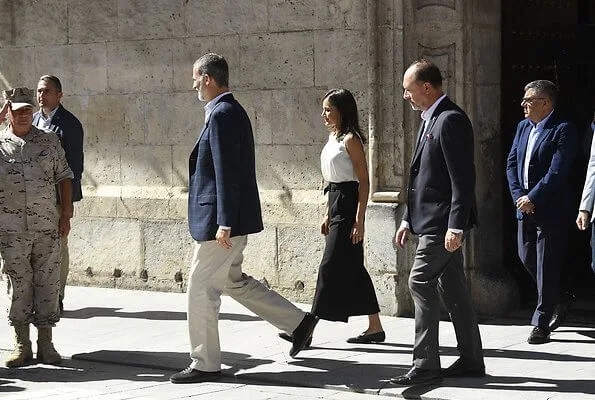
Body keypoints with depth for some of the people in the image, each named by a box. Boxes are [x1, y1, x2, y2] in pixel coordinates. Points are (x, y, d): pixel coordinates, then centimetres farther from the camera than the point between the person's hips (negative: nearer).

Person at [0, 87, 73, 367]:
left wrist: (65, 214, 3)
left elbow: (63, 177, 10)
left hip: (47, 226, 1)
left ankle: (46, 344, 9)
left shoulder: (49, 142, 9)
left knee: (47, 282, 2)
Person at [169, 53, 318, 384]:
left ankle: (205, 364, 7)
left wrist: (224, 223, -24)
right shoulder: (232, 111, 14)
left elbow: (226, 173, -22)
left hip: (222, 220, -10)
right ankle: (299, 322, 22)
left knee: (202, 289, -1)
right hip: (235, 219, 10)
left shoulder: (221, 114, -17)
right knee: (234, 281, 20)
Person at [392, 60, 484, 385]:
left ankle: (425, 365, -9)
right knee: (452, 289, 12)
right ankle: (471, 361, 19)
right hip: (432, 221, 10)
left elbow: (463, 178, -20)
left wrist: (455, 226, -23)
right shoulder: (430, 120, 17)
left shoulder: (451, 120, -15)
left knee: (420, 283, -11)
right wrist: (409, 219, 19)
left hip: (443, 222, -10)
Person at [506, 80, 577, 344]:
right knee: (527, 258, 15)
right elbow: (511, 163, 10)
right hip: (525, 206, 8)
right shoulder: (523, 127, 12)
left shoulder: (563, 130, -12)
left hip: (550, 210, -8)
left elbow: (557, 172, -19)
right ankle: (555, 302, 36)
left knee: (546, 267, -2)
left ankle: (541, 324, 5)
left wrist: (532, 198, -18)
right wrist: (519, 196, -4)